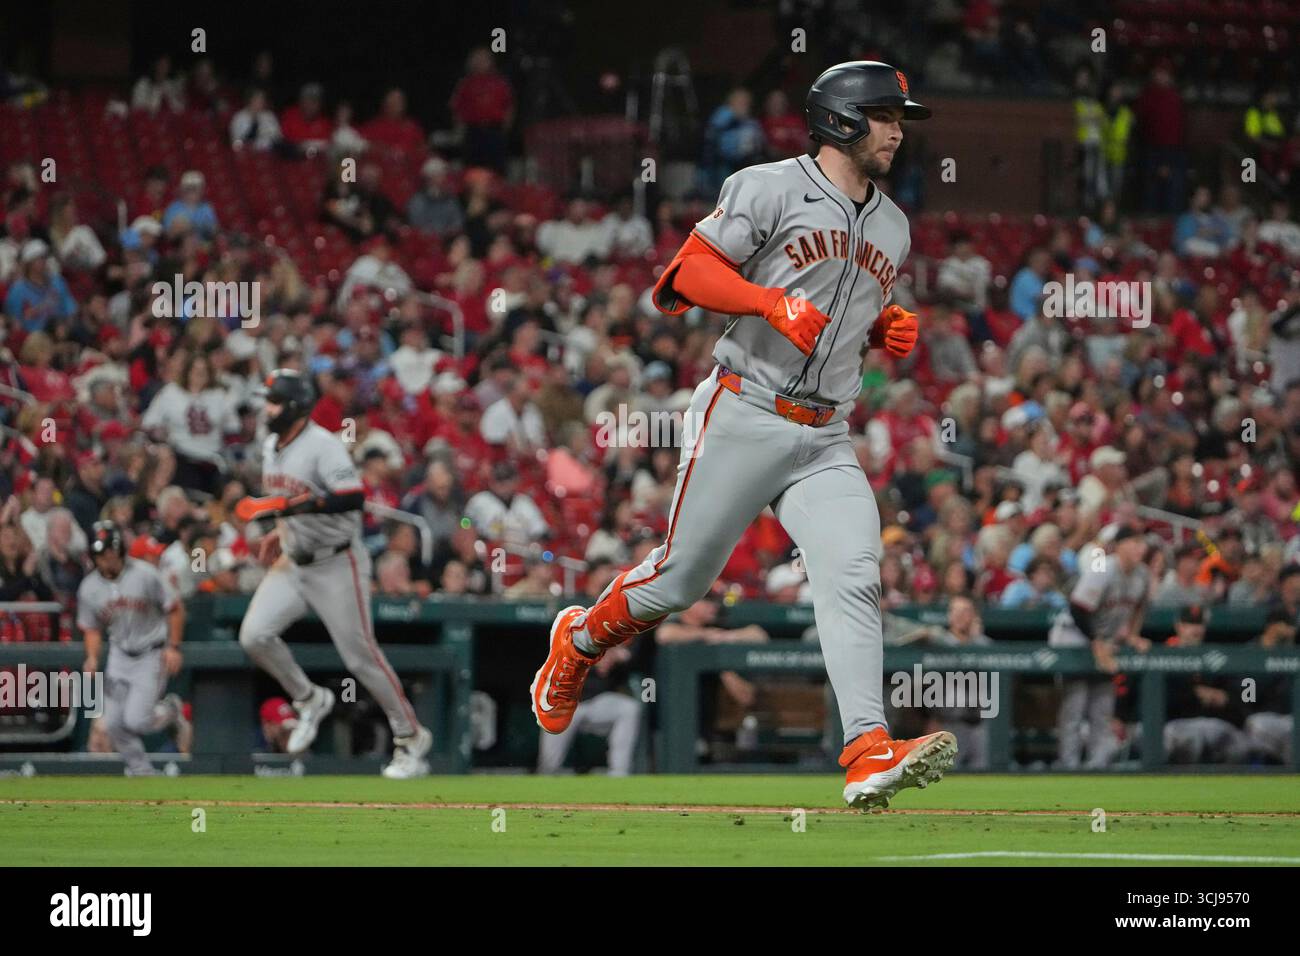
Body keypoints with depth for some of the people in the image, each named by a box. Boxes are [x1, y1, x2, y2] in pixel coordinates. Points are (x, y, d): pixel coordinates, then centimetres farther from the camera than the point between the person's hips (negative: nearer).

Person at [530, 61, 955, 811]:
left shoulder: (893, 228, 18)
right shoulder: (770, 189, -4)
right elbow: (691, 270, -9)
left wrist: (892, 330, 6)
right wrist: (773, 302, -23)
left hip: (825, 440, 5)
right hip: (743, 418, -5)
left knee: (854, 575, -15)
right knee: (683, 577, 2)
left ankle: (869, 754, -25)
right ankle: (580, 640, 32)